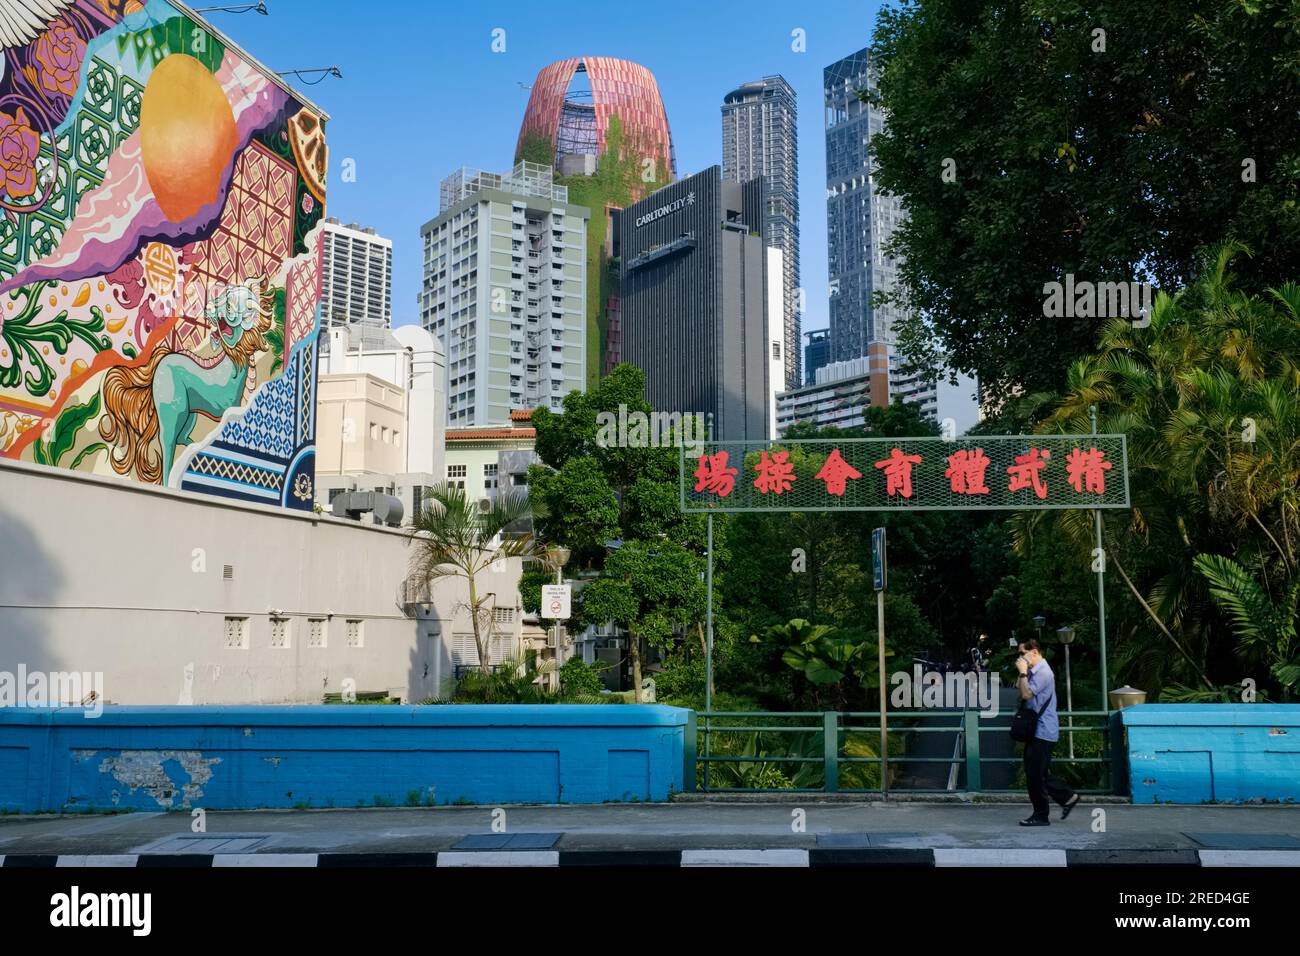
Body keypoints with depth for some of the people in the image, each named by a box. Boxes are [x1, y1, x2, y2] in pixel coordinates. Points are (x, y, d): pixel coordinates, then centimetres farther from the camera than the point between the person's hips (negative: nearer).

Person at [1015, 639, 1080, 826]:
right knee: (1037, 773, 15)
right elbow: (1020, 691, 14)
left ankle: (1040, 816, 5)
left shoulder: (1043, 672, -17)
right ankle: (1067, 797, 23)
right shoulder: (1034, 671, 14)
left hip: (1043, 731, -10)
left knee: (1034, 774, -4)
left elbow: (1026, 694, -23)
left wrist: (1023, 672, -16)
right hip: (1037, 730, 10)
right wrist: (1023, 672, 5)